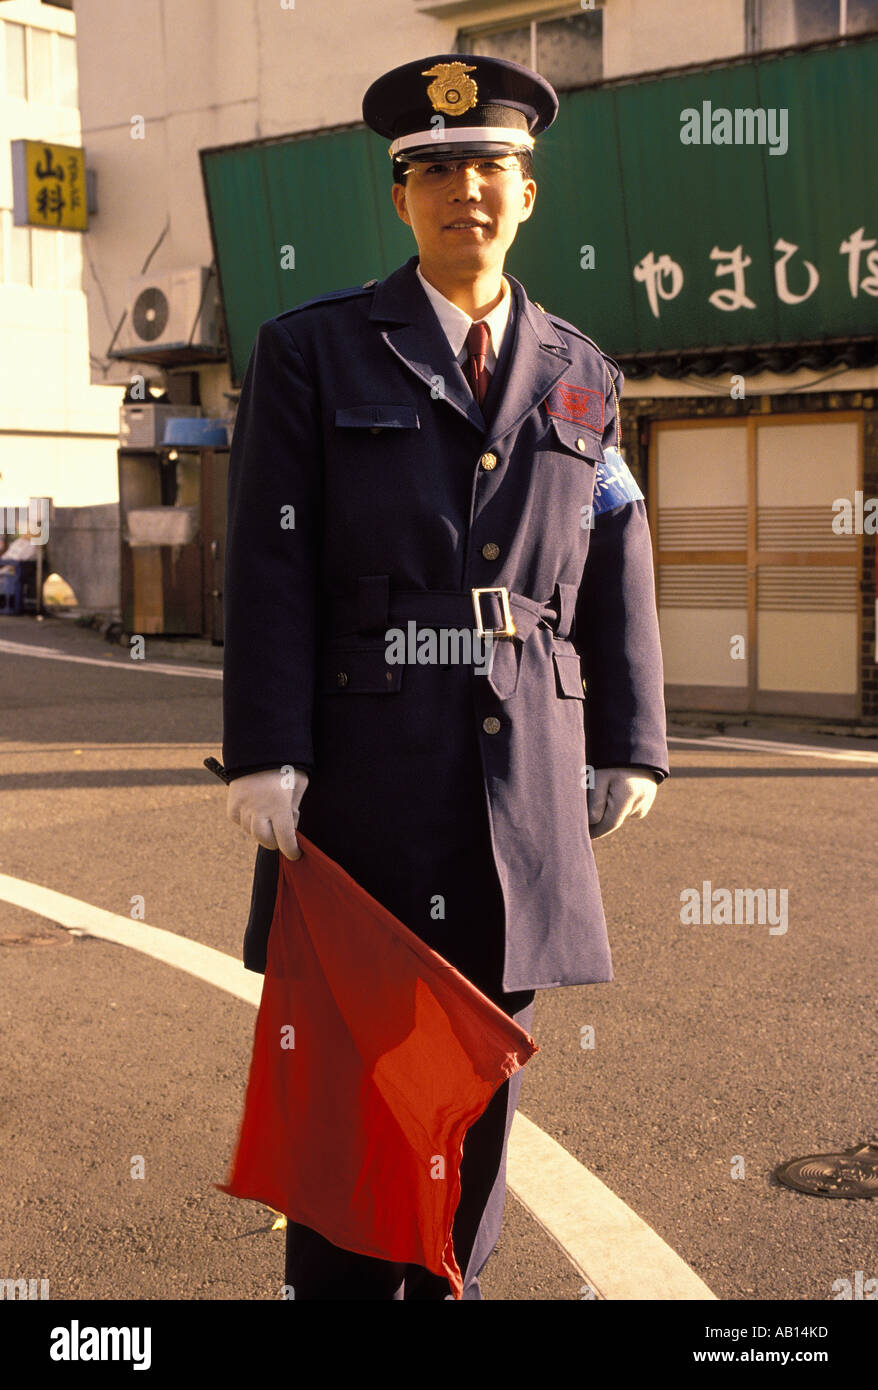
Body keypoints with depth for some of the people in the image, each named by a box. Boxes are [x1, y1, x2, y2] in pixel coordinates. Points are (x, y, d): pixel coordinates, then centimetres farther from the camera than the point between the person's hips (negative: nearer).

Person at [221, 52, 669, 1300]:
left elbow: (618, 574, 12)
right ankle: (338, 1285, 18)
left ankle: (452, 1280, 26)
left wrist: (629, 747, 7)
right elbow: (271, 564, -3)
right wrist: (266, 754, -10)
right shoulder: (311, 351, 3)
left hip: (528, 773, 3)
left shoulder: (581, 378, 13)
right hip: (364, 764, -3)